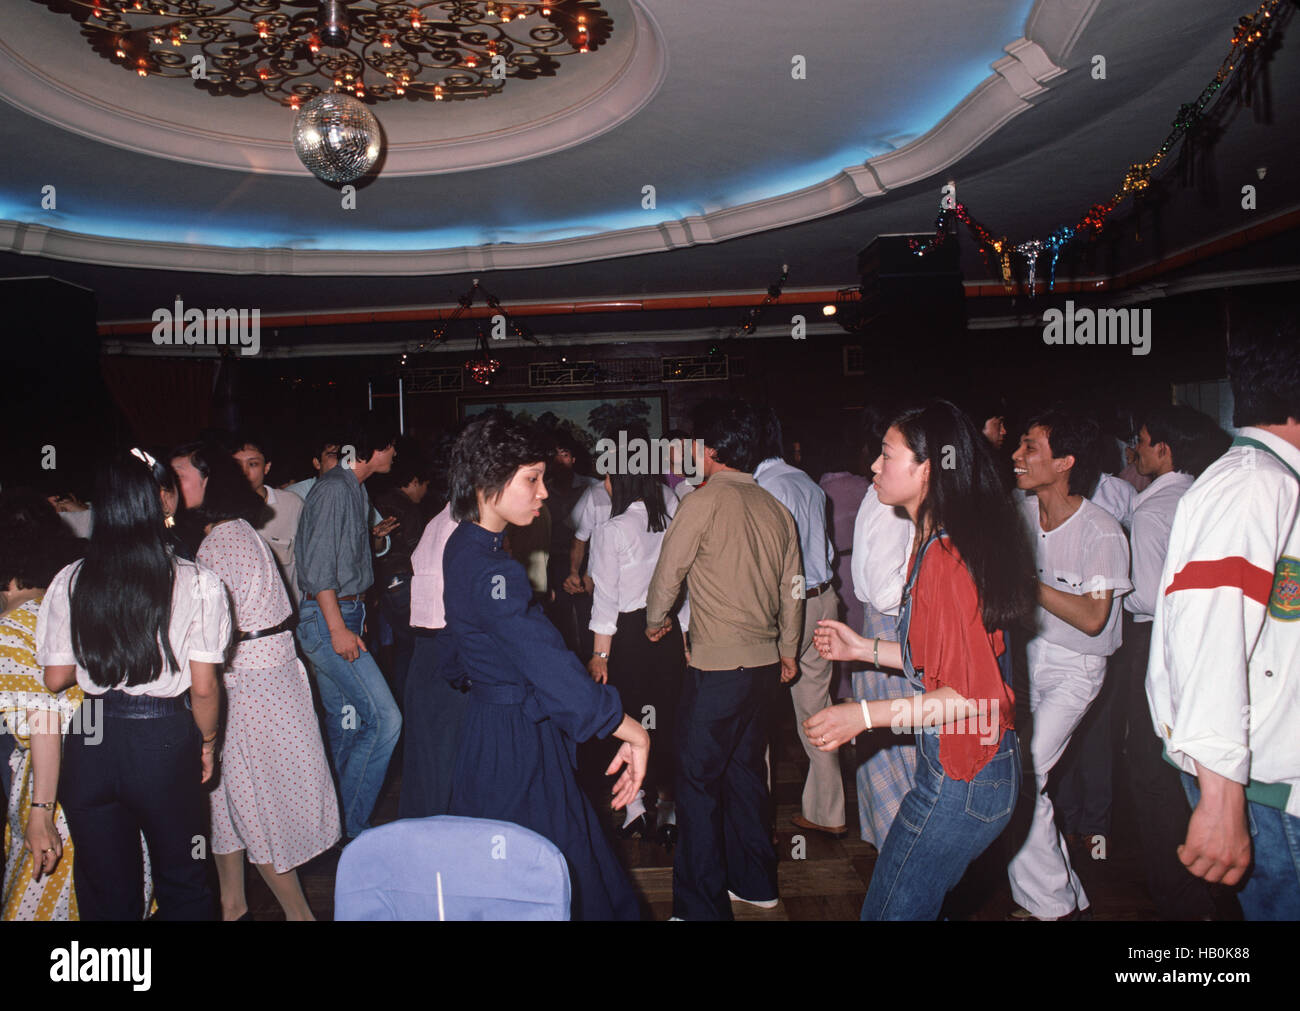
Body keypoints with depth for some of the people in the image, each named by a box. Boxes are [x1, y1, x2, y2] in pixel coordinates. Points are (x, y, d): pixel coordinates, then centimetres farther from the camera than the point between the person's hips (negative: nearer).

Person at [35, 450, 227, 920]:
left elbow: (55, 678, 2)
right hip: (166, 740, -2)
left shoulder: (68, 583, -4)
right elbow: (204, 687, -9)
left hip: (91, 745, 3)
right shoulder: (198, 584, -12)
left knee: (105, 888, 19)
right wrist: (207, 742, 7)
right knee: (181, 882, 18)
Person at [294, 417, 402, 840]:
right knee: (384, 718, -14)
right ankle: (349, 825, -5)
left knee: (344, 724, 14)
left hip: (344, 614, 10)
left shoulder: (354, 489, 17)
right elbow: (319, 566, -18)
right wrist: (338, 628, -21)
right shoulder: (334, 490, -14)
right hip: (327, 618, -10)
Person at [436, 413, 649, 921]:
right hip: (517, 742, -10)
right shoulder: (489, 571, -26)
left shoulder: (463, 546, 7)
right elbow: (552, 667, -31)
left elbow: (453, 659, 20)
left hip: (489, 722, 10)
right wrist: (633, 733, -27)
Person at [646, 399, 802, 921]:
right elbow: (792, 590, 13)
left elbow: (669, 571, -6)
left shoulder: (704, 500, -12)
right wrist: (788, 651, 26)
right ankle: (754, 883, 32)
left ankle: (702, 906, 9)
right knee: (746, 770, 19)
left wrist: (655, 622, 14)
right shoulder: (776, 509, 7)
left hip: (716, 666, -7)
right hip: (764, 662, 7)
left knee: (698, 783, 2)